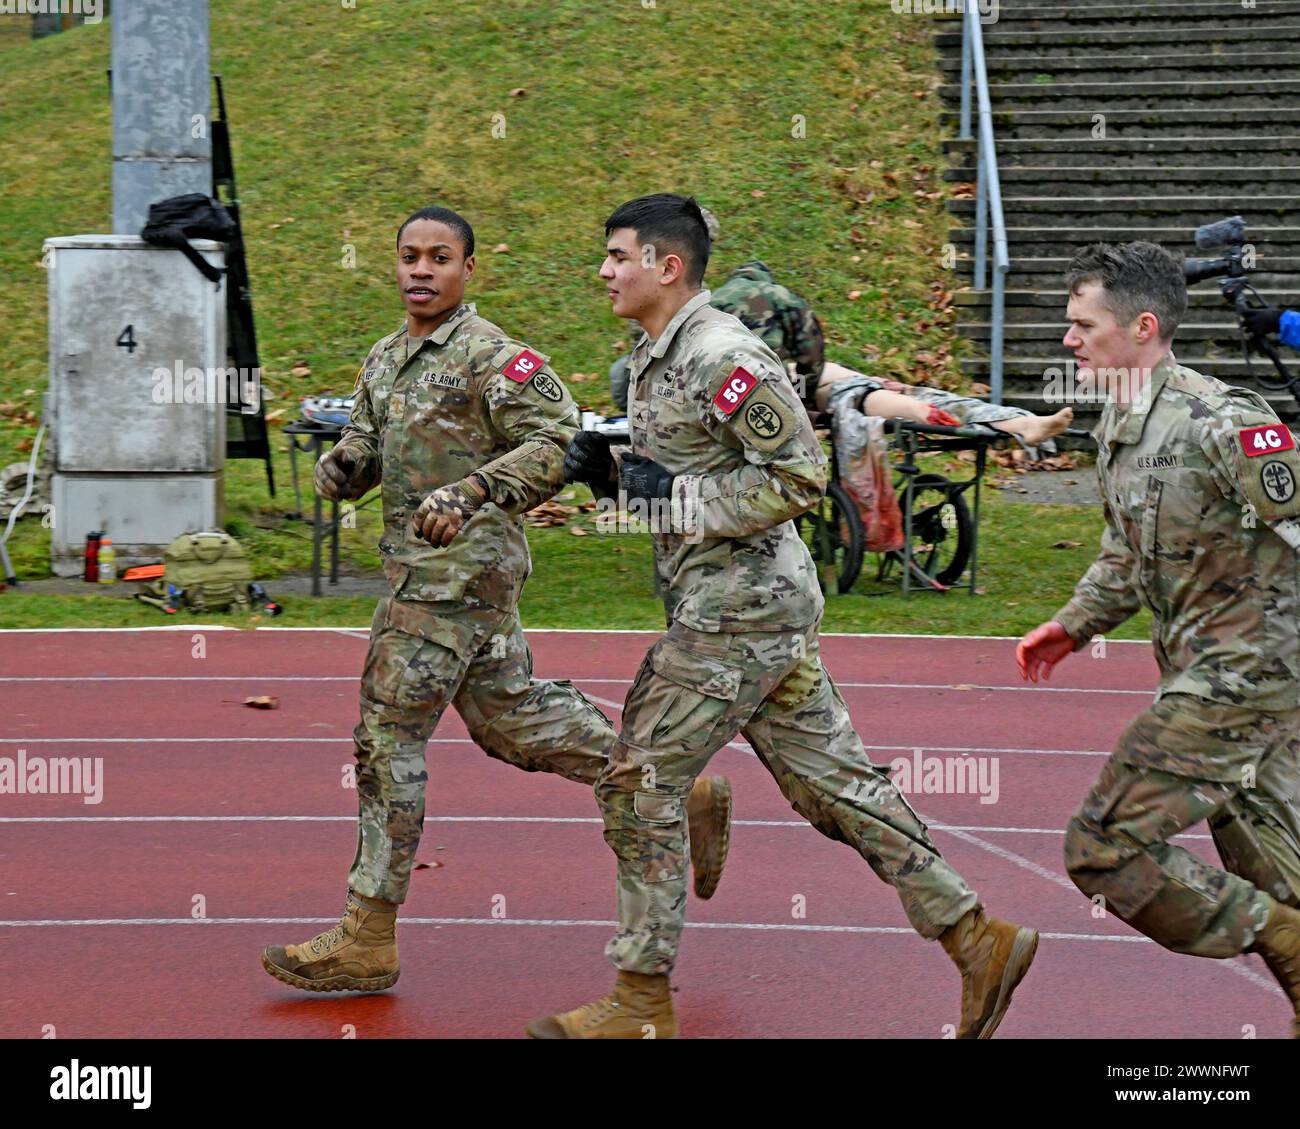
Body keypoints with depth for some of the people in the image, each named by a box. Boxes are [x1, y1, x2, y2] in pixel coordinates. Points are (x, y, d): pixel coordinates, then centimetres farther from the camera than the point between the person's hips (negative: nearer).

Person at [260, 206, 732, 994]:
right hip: (421, 565, 10)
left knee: (388, 735, -8)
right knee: (510, 720, 17)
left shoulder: (489, 355, -12)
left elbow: (562, 444, -17)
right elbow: (368, 441, 24)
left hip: (463, 566, -10)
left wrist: (469, 491, -28)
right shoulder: (386, 359, 15)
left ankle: (368, 941, -1)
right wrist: (342, 466, -1)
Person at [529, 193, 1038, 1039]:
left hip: (742, 610, -10)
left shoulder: (724, 357, -16)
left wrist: (676, 495, -18)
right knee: (830, 779, 10)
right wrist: (608, 471, 6)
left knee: (640, 785, -5)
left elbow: (800, 477, -20)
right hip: (721, 606, 10)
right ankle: (977, 940, 13)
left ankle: (642, 1006, 5)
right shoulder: (657, 357, 15)